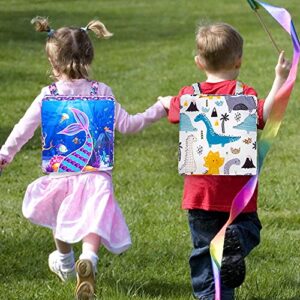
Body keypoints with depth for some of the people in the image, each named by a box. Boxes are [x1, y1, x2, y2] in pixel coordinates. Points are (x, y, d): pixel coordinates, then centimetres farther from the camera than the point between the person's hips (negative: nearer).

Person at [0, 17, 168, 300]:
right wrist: (157, 111, 12)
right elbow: (126, 125, 1)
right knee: (95, 220, -8)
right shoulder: (101, 92, -1)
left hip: (59, 173, 1)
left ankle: (64, 262, 48)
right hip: (95, 174, -1)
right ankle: (88, 260, -38)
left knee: (60, 215, 27)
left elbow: (23, 129, 1)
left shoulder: (47, 96, -2)